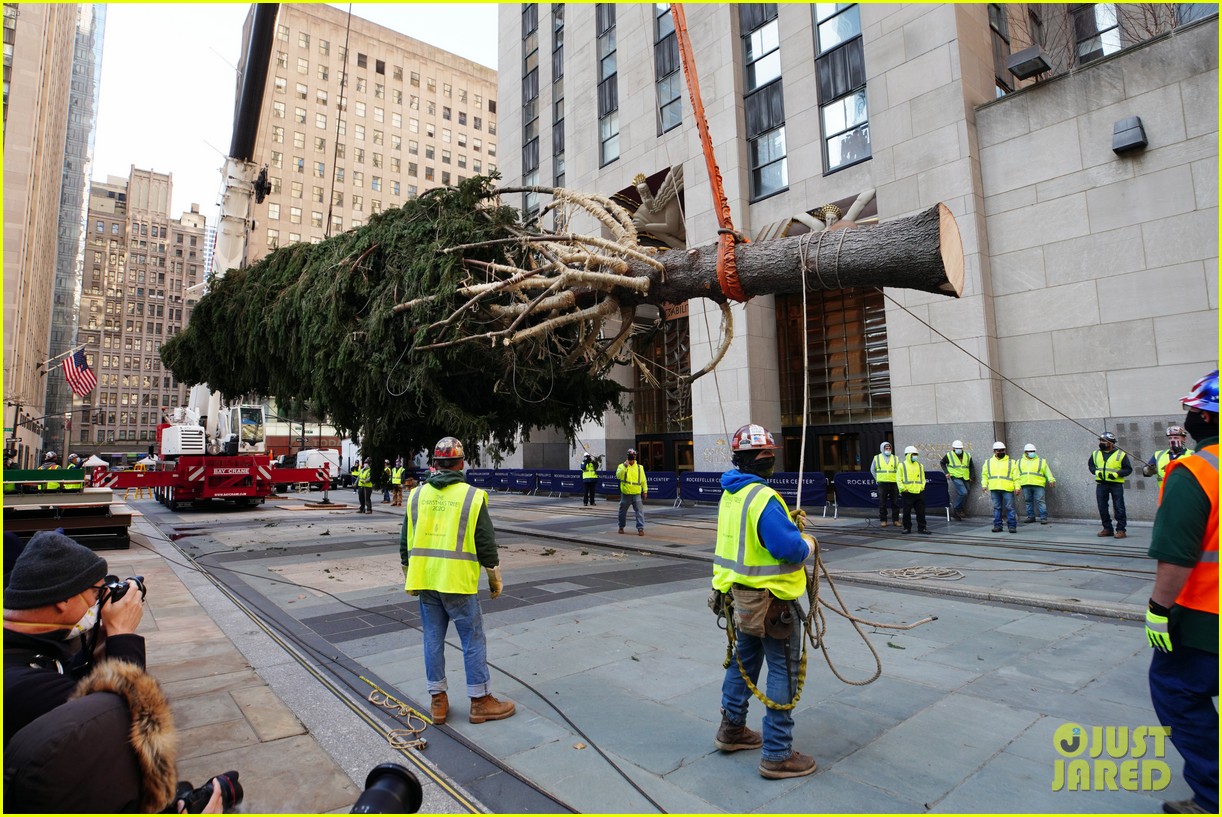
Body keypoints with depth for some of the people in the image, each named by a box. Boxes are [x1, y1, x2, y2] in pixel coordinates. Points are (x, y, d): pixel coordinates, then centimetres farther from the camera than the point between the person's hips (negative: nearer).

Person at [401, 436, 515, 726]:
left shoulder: (417, 495, 5)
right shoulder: (472, 496, -8)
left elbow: (406, 542, 12)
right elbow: (486, 543, -6)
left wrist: (409, 576, 23)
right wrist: (495, 579, 6)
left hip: (425, 581, 5)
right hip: (458, 581, -5)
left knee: (433, 640, 14)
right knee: (473, 641, 6)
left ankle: (437, 701, 23)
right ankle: (480, 702, 15)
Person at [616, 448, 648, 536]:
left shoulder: (640, 467, 7)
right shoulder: (622, 466, 1)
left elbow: (643, 480, 11)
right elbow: (618, 475, -17)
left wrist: (645, 491, 9)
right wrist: (625, 466, -25)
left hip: (637, 494, 1)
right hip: (625, 494, -1)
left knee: (640, 511, -8)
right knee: (623, 511, 11)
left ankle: (641, 528, -4)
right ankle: (621, 527, 29)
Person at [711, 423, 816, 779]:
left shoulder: (730, 494, 4)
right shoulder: (763, 498, -26)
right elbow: (788, 547, -28)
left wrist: (787, 521, 6)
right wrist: (807, 545, -7)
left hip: (741, 592, 9)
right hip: (772, 598, -9)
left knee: (745, 657, 23)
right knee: (784, 671, 4)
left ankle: (732, 729, 38)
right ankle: (777, 755, 14)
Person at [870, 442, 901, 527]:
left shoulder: (895, 459, 10)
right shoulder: (877, 458, 8)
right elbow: (872, 470, 15)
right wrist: (877, 479, 8)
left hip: (893, 483, 1)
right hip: (882, 484, -1)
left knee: (895, 503, 2)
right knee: (882, 503, 0)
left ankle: (895, 520, 12)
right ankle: (883, 520, 7)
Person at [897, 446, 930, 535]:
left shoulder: (920, 465, 12)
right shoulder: (902, 465, 0)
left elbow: (923, 478, 17)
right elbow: (898, 479, -2)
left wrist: (922, 486, 3)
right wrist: (902, 488, -11)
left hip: (919, 492, 3)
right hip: (907, 493, -3)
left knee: (921, 511, 4)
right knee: (907, 512, 4)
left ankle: (921, 528, 12)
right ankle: (907, 528, 14)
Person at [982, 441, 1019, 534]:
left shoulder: (1011, 462, 6)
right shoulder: (989, 462, 13)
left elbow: (1016, 476, 2)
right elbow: (984, 475, 15)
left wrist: (1017, 487, -5)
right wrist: (984, 485, 6)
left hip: (1007, 489, -2)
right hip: (994, 489, 2)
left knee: (1009, 507, -2)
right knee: (996, 508, 7)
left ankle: (1012, 526, 4)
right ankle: (997, 526, 12)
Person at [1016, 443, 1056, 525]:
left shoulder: (1041, 461, 11)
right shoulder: (1020, 462, 16)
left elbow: (1047, 472, 6)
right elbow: (1017, 475, 17)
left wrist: (1051, 480, -10)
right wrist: (1017, 486, 11)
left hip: (1038, 485, -3)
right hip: (1025, 485, 3)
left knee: (1040, 501, -7)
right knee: (1028, 501, 7)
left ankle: (1043, 517, -5)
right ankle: (1031, 516, 14)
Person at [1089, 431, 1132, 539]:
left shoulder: (1121, 454, -3)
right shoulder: (1096, 454, 9)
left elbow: (1128, 469, -1)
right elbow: (1090, 464, 21)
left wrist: (1117, 474, -16)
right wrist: (1096, 471, 1)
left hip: (1116, 484, -4)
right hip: (1101, 484, 4)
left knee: (1119, 507, -3)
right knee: (1102, 508, 7)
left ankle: (1121, 529, 3)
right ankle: (1107, 529, 16)